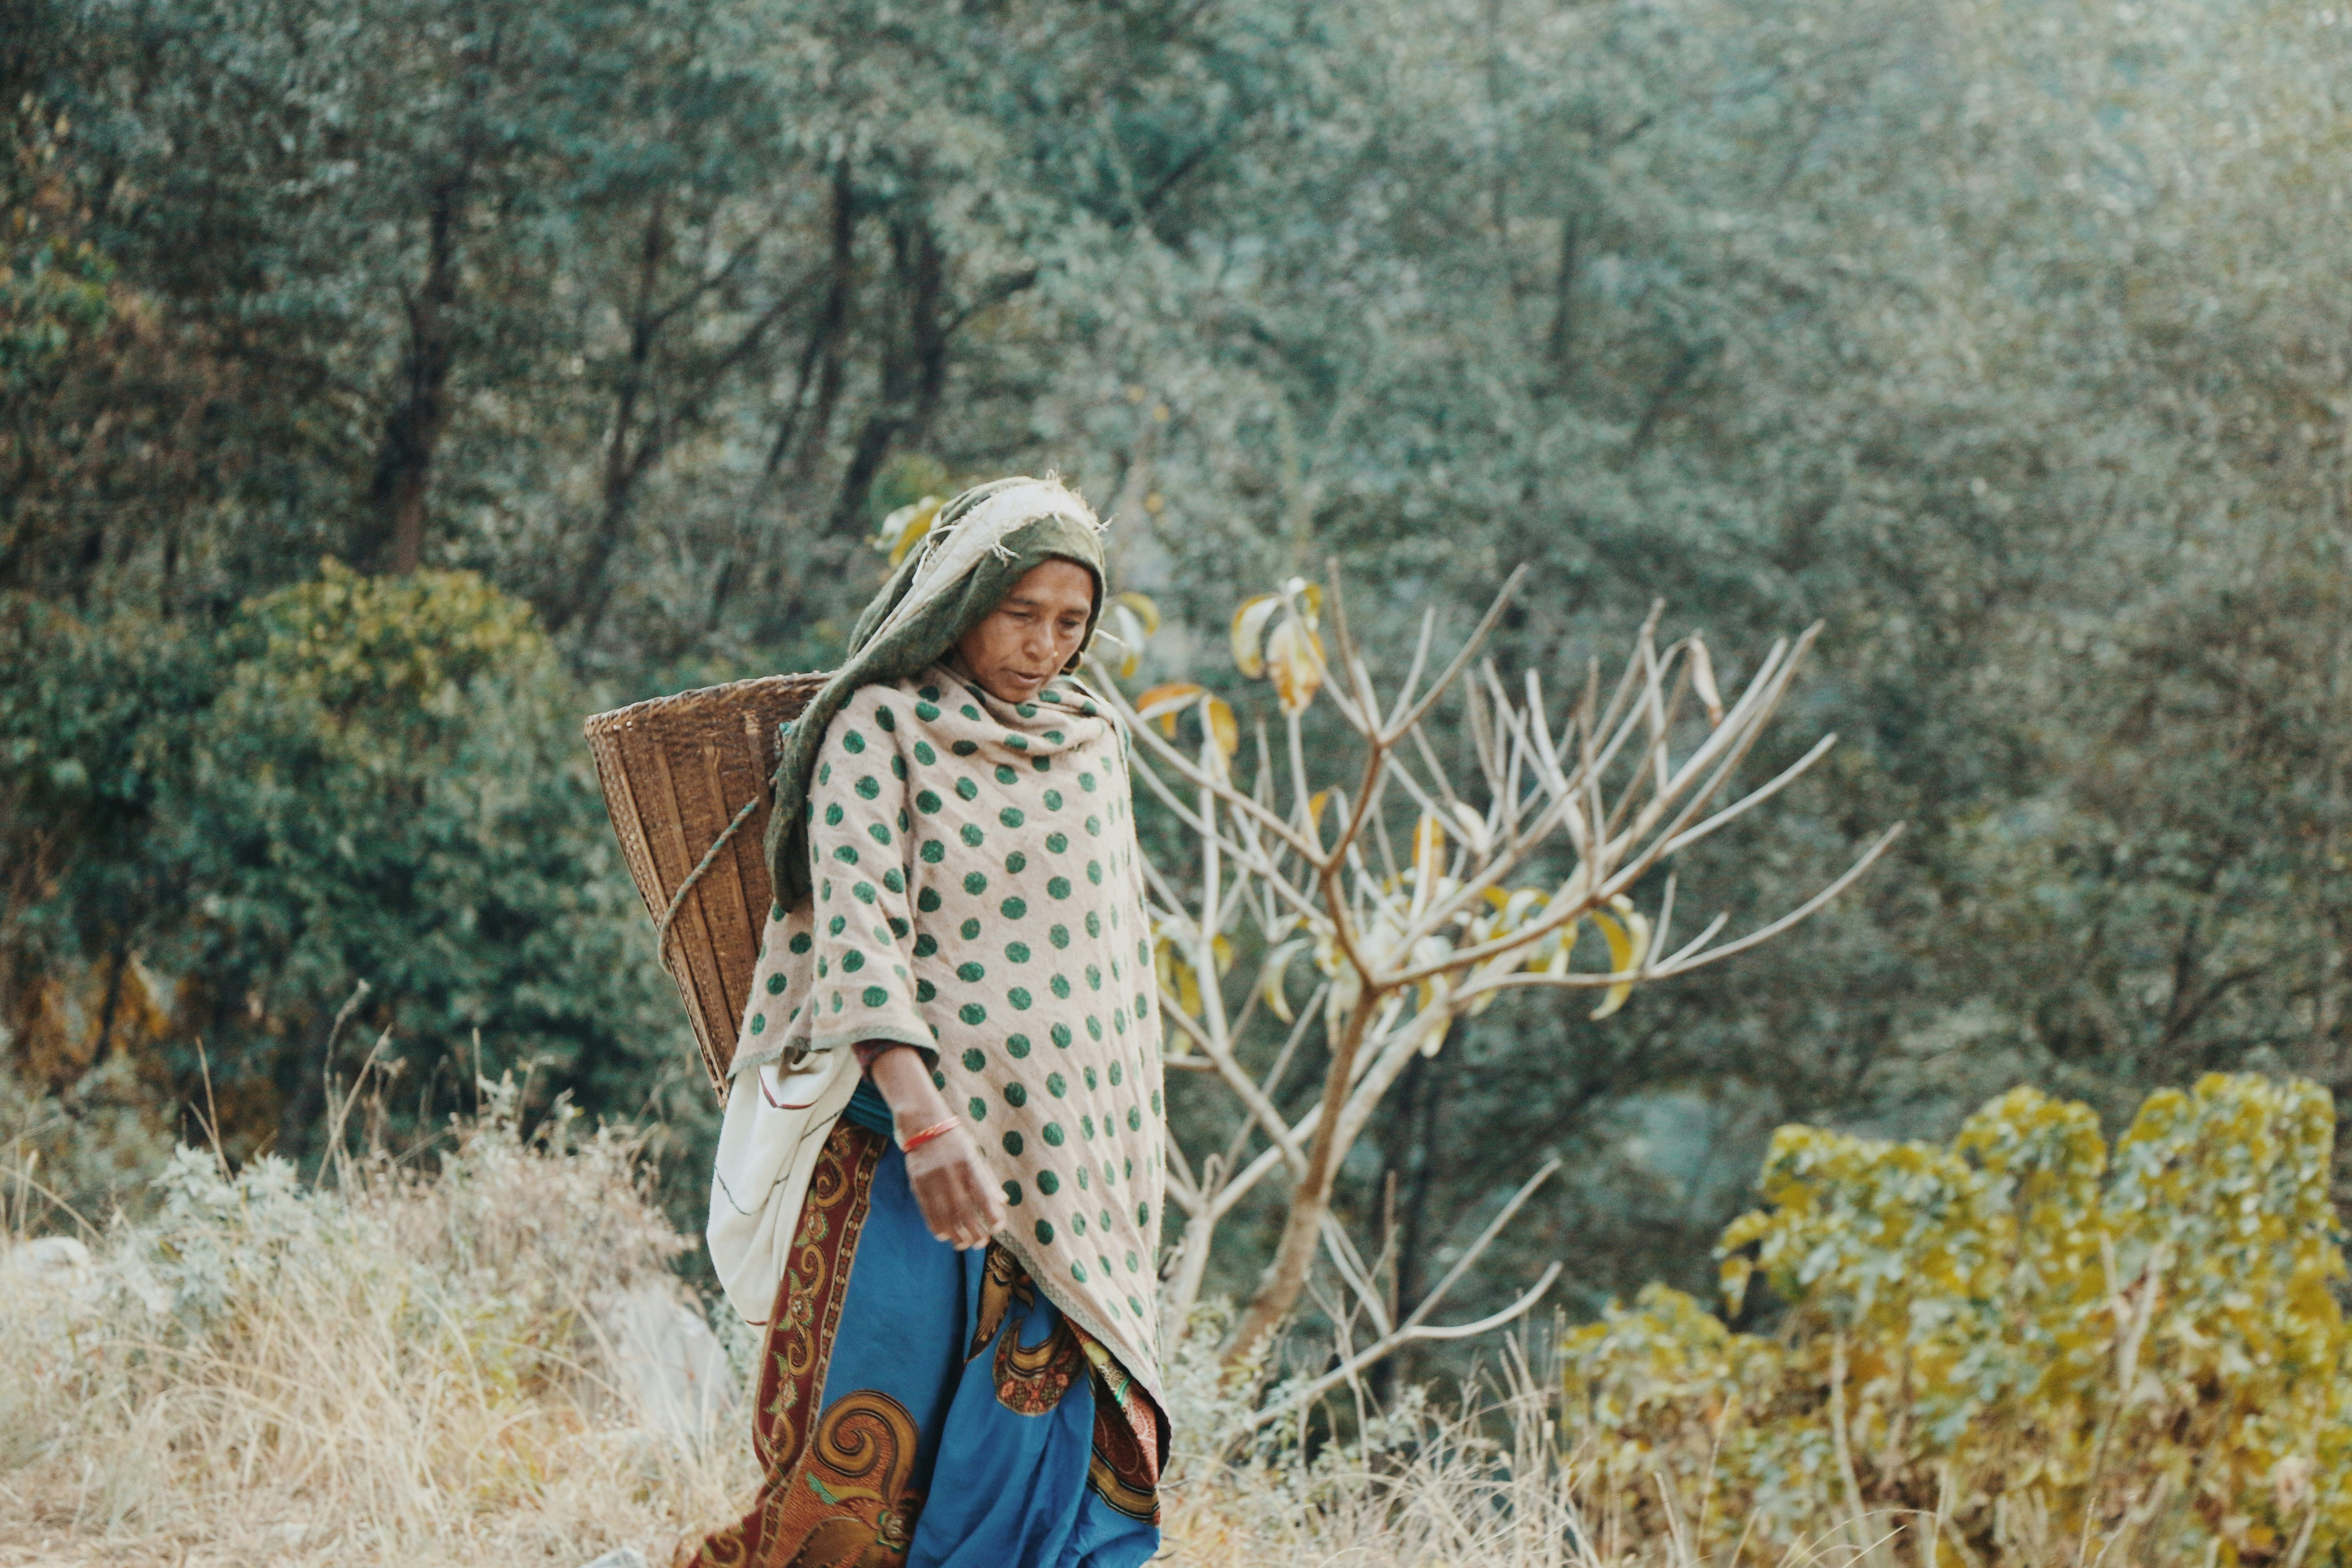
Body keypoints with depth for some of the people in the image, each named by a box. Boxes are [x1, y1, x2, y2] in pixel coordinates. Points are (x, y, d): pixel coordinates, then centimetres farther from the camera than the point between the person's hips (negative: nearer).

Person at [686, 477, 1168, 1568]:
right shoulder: (879, 725, -3)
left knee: (1062, 1460, -1)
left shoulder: (1093, 745, 14)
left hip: (1065, 1171, 5)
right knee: (868, 1459, -7)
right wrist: (924, 1117, -30)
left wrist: (1131, 1172, 19)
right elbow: (857, 918, -16)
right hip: (911, 1148, -5)